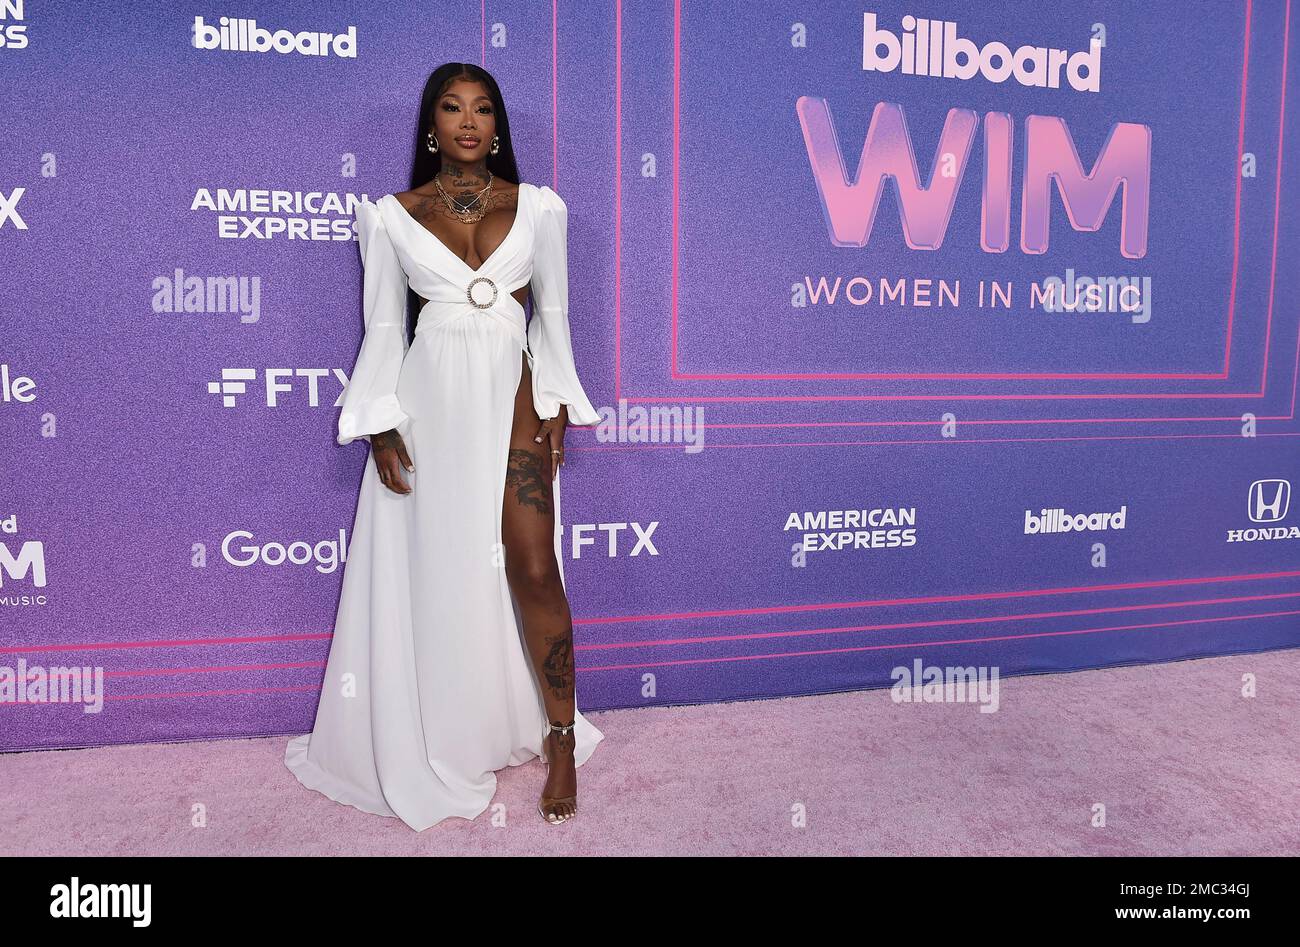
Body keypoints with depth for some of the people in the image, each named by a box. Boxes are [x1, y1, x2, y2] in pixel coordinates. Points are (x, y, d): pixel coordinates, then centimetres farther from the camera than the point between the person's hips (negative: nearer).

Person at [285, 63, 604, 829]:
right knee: (432, 573, 7)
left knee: (533, 571, -6)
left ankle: (561, 742, 11)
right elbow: (383, 327, 4)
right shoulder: (391, 217, 4)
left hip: (512, 398, 0)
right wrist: (381, 425, -4)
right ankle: (440, 743, 26)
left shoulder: (538, 208, 6)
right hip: (429, 402, 1)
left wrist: (558, 405, 0)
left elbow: (552, 313, 9)